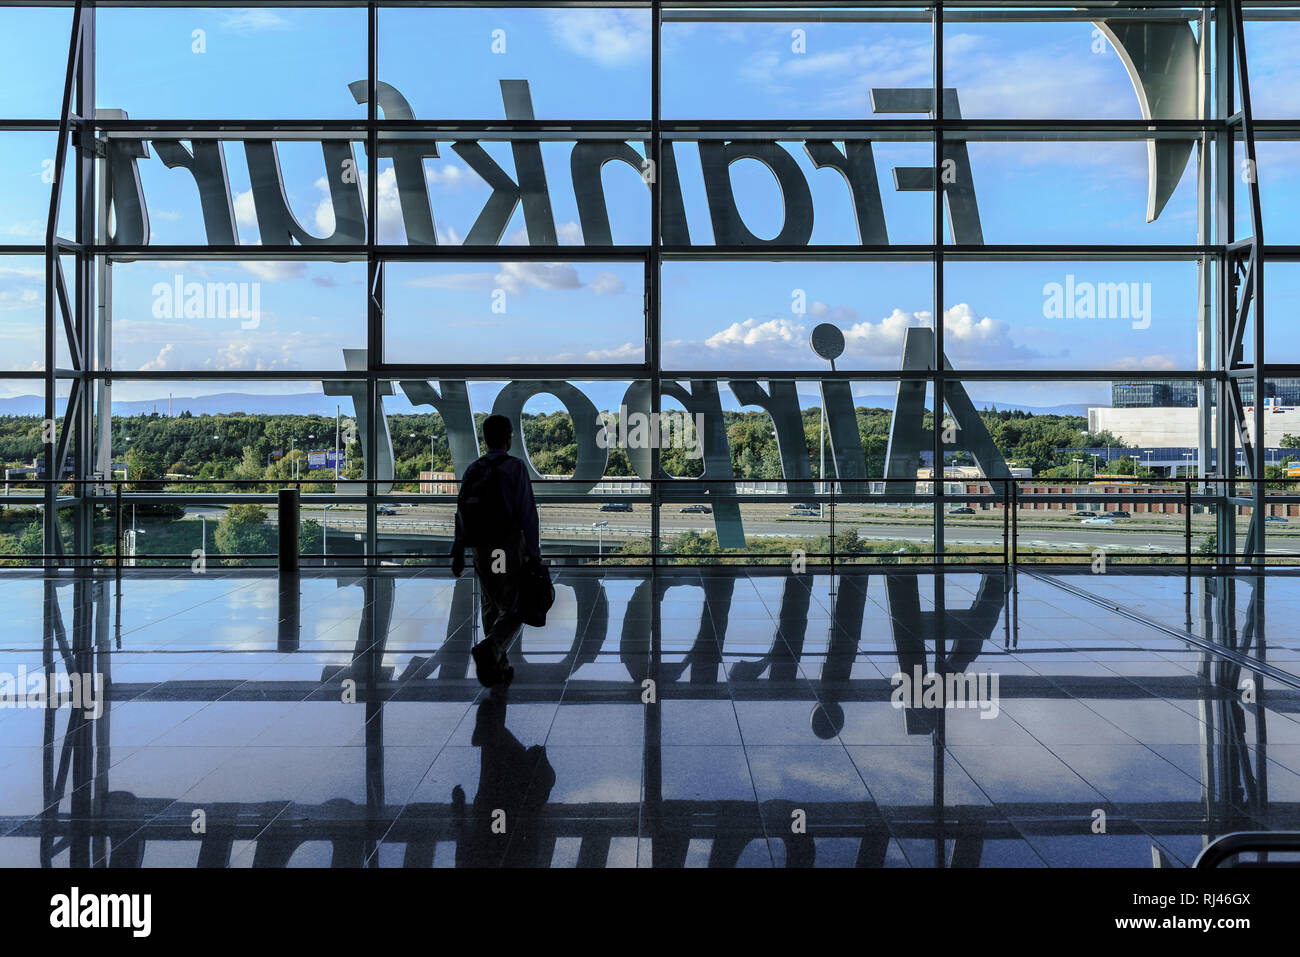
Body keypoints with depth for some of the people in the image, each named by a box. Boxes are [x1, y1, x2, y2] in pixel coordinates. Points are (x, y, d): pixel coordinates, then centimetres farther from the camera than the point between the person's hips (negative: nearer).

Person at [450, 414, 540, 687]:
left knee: (492, 608, 18)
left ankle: (498, 669, 19)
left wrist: (457, 553, 9)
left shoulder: (472, 470, 6)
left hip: (480, 551, 5)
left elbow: (461, 512, 5)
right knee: (516, 611, 2)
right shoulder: (515, 467, -10)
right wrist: (534, 552, -8)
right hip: (509, 549, -5)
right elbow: (527, 512, -14)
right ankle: (489, 649, -23)